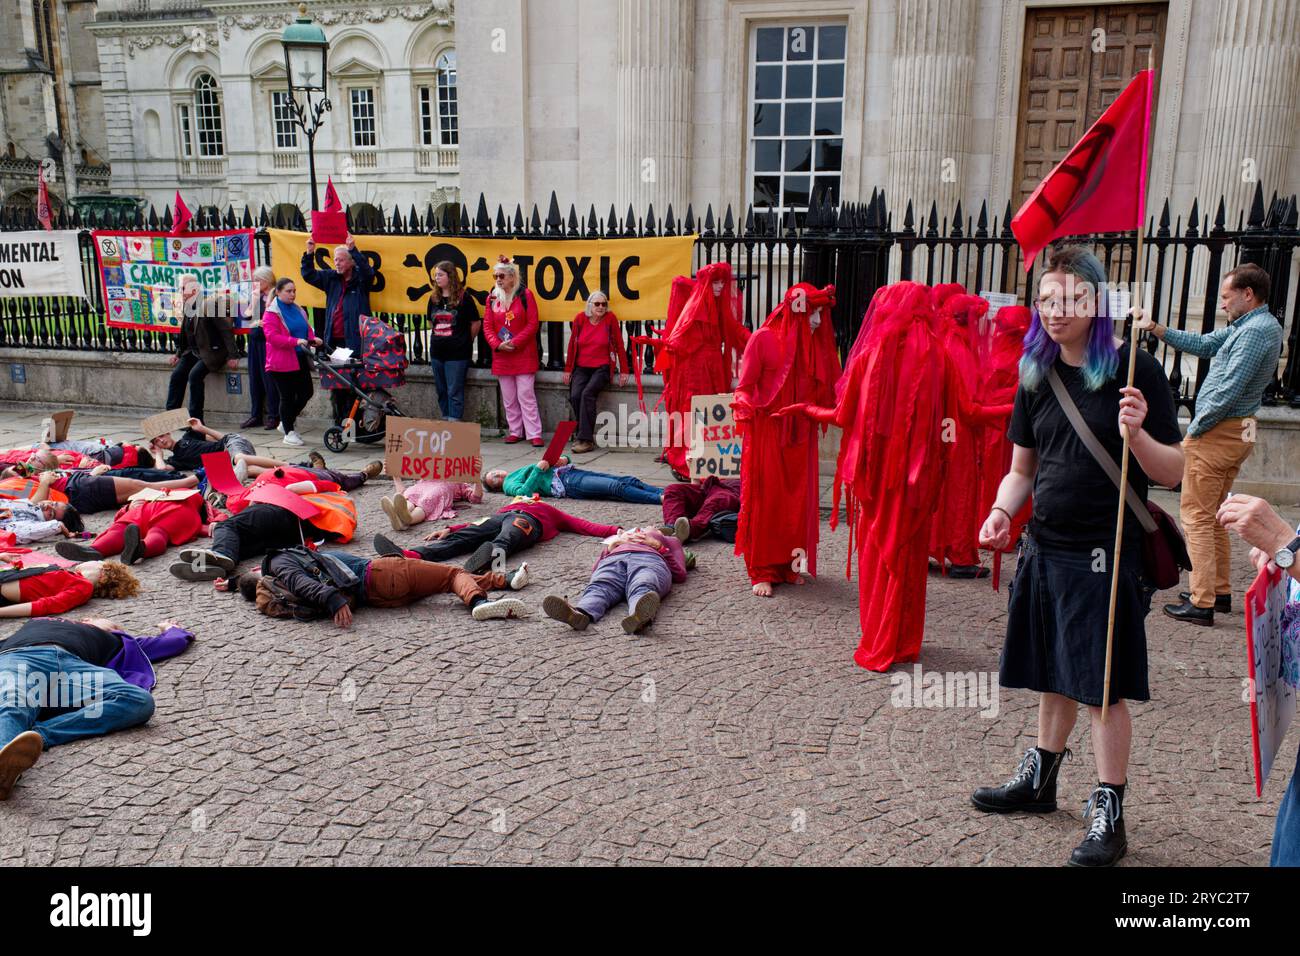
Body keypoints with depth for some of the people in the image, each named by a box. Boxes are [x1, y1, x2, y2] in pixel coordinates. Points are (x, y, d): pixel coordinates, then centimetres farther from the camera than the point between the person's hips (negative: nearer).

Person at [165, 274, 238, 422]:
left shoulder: (209, 304, -16)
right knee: (177, 375, -6)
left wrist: (231, 356, -20)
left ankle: (195, 418, -15)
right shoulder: (187, 307, 9)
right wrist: (179, 353, 15)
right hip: (193, 351, 8)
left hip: (211, 352, -8)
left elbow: (226, 330, -17)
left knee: (195, 375, -24)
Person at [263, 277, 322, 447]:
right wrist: (295, 341, -27)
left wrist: (312, 339, 2)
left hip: (300, 360, 7)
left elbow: (306, 329, 23)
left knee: (306, 393, 8)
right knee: (288, 397, 0)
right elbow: (272, 336, -18)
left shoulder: (297, 310, 14)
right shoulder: (271, 313, -8)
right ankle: (289, 433, 11)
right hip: (282, 362, -7)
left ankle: (287, 422, 28)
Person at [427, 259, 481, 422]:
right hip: (437, 352, 6)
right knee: (441, 391, 12)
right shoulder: (434, 298, 9)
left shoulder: (464, 297, -8)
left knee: (454, 392, -4)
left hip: (457, 353, -6)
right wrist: (438, 338, 16)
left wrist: (466, 341, 4)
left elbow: (476, 323, -3)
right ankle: (446, 421, 23)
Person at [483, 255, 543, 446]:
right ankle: (515, 432, 18)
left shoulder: (525, 294, -4)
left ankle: (534, 434, -2)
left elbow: (532, 324, -8)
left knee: (526, 396, -6)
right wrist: (497, 344, -10)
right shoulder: (492, 298, 8)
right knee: (508, 398, 9)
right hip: (501, 356, 5)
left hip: (524, 355, -5)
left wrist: (514, 343, -15)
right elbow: (487, 326, 6)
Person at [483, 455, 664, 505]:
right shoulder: (509, 484, 11)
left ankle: (664, 493, -16)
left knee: (628, 480, -9)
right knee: (616, 487, -25)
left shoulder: (520, 471, 33)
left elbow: (553, 461, 29)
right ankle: (659, 498, -32)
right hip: (567, 484, -8)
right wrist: (538, 469, -12)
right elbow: (524, 492, -14)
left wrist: (564, 460, 7)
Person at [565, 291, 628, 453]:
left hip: (602, 368, -3)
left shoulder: (610, 318, -4)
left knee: (587, 394, -26)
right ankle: (580, 433, -4)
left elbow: (619, 345, -2)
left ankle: (586, 439, -23)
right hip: (581, 368, 3)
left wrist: (624, 371, -4)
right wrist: (568, 369, 9)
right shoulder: (580, 318, 3)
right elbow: (572, 344, 9)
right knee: (575, 396, -22)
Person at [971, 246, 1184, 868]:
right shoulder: (1037, 375, 6)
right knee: (1054, 674, 18)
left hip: (1106, 553, -5)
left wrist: (1137, 433, -28)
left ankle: (1109, 812, 16)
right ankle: (1039, 779, 35)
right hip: (1045, 546, 5)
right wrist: (1002, 511, -6)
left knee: (1103, 686, 2)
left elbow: (1173, 473, -9)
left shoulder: (1134, 370, -9)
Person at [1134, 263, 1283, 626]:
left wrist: (1195, 429, -15)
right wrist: (1155, 328, 15)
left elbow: (1229, 390, -23)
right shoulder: (1248, 326, 15)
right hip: (1237, 433, 10)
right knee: (1212, 515, 18)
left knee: (1196, 516, -8)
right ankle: (1219, 590, 26)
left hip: (1217, 433, -10)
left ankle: (1201, 603, -7)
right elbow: (1202, 345, 21)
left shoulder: (1255, 330, -17)